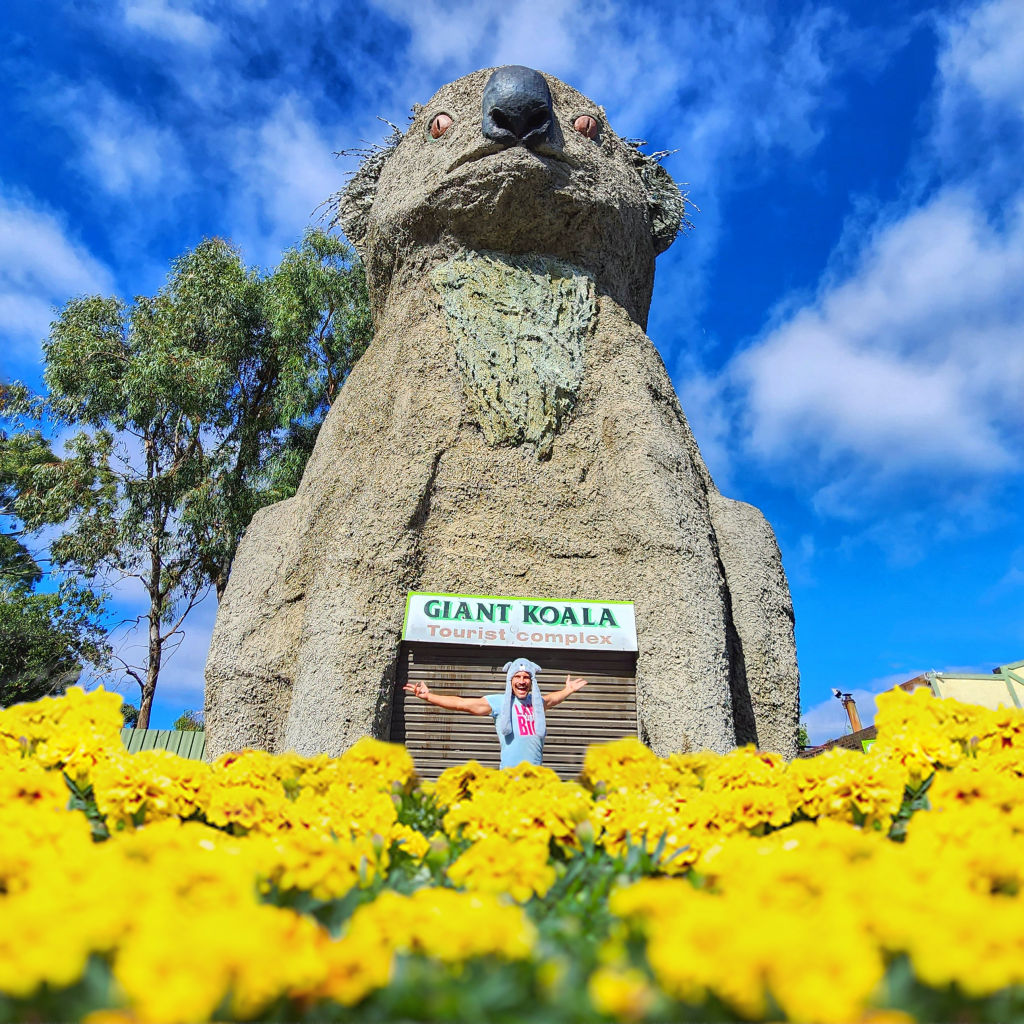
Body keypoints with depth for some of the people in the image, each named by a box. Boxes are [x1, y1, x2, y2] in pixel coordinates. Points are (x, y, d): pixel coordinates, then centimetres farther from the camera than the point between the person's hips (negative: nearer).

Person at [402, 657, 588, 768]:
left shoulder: (536, 702, 14)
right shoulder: (499, 702, 0)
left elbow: (550, 700, 41)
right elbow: (461, 704, -2)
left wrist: (567, 691, 42)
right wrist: (428, 696, -5)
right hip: (510, 776, -5)